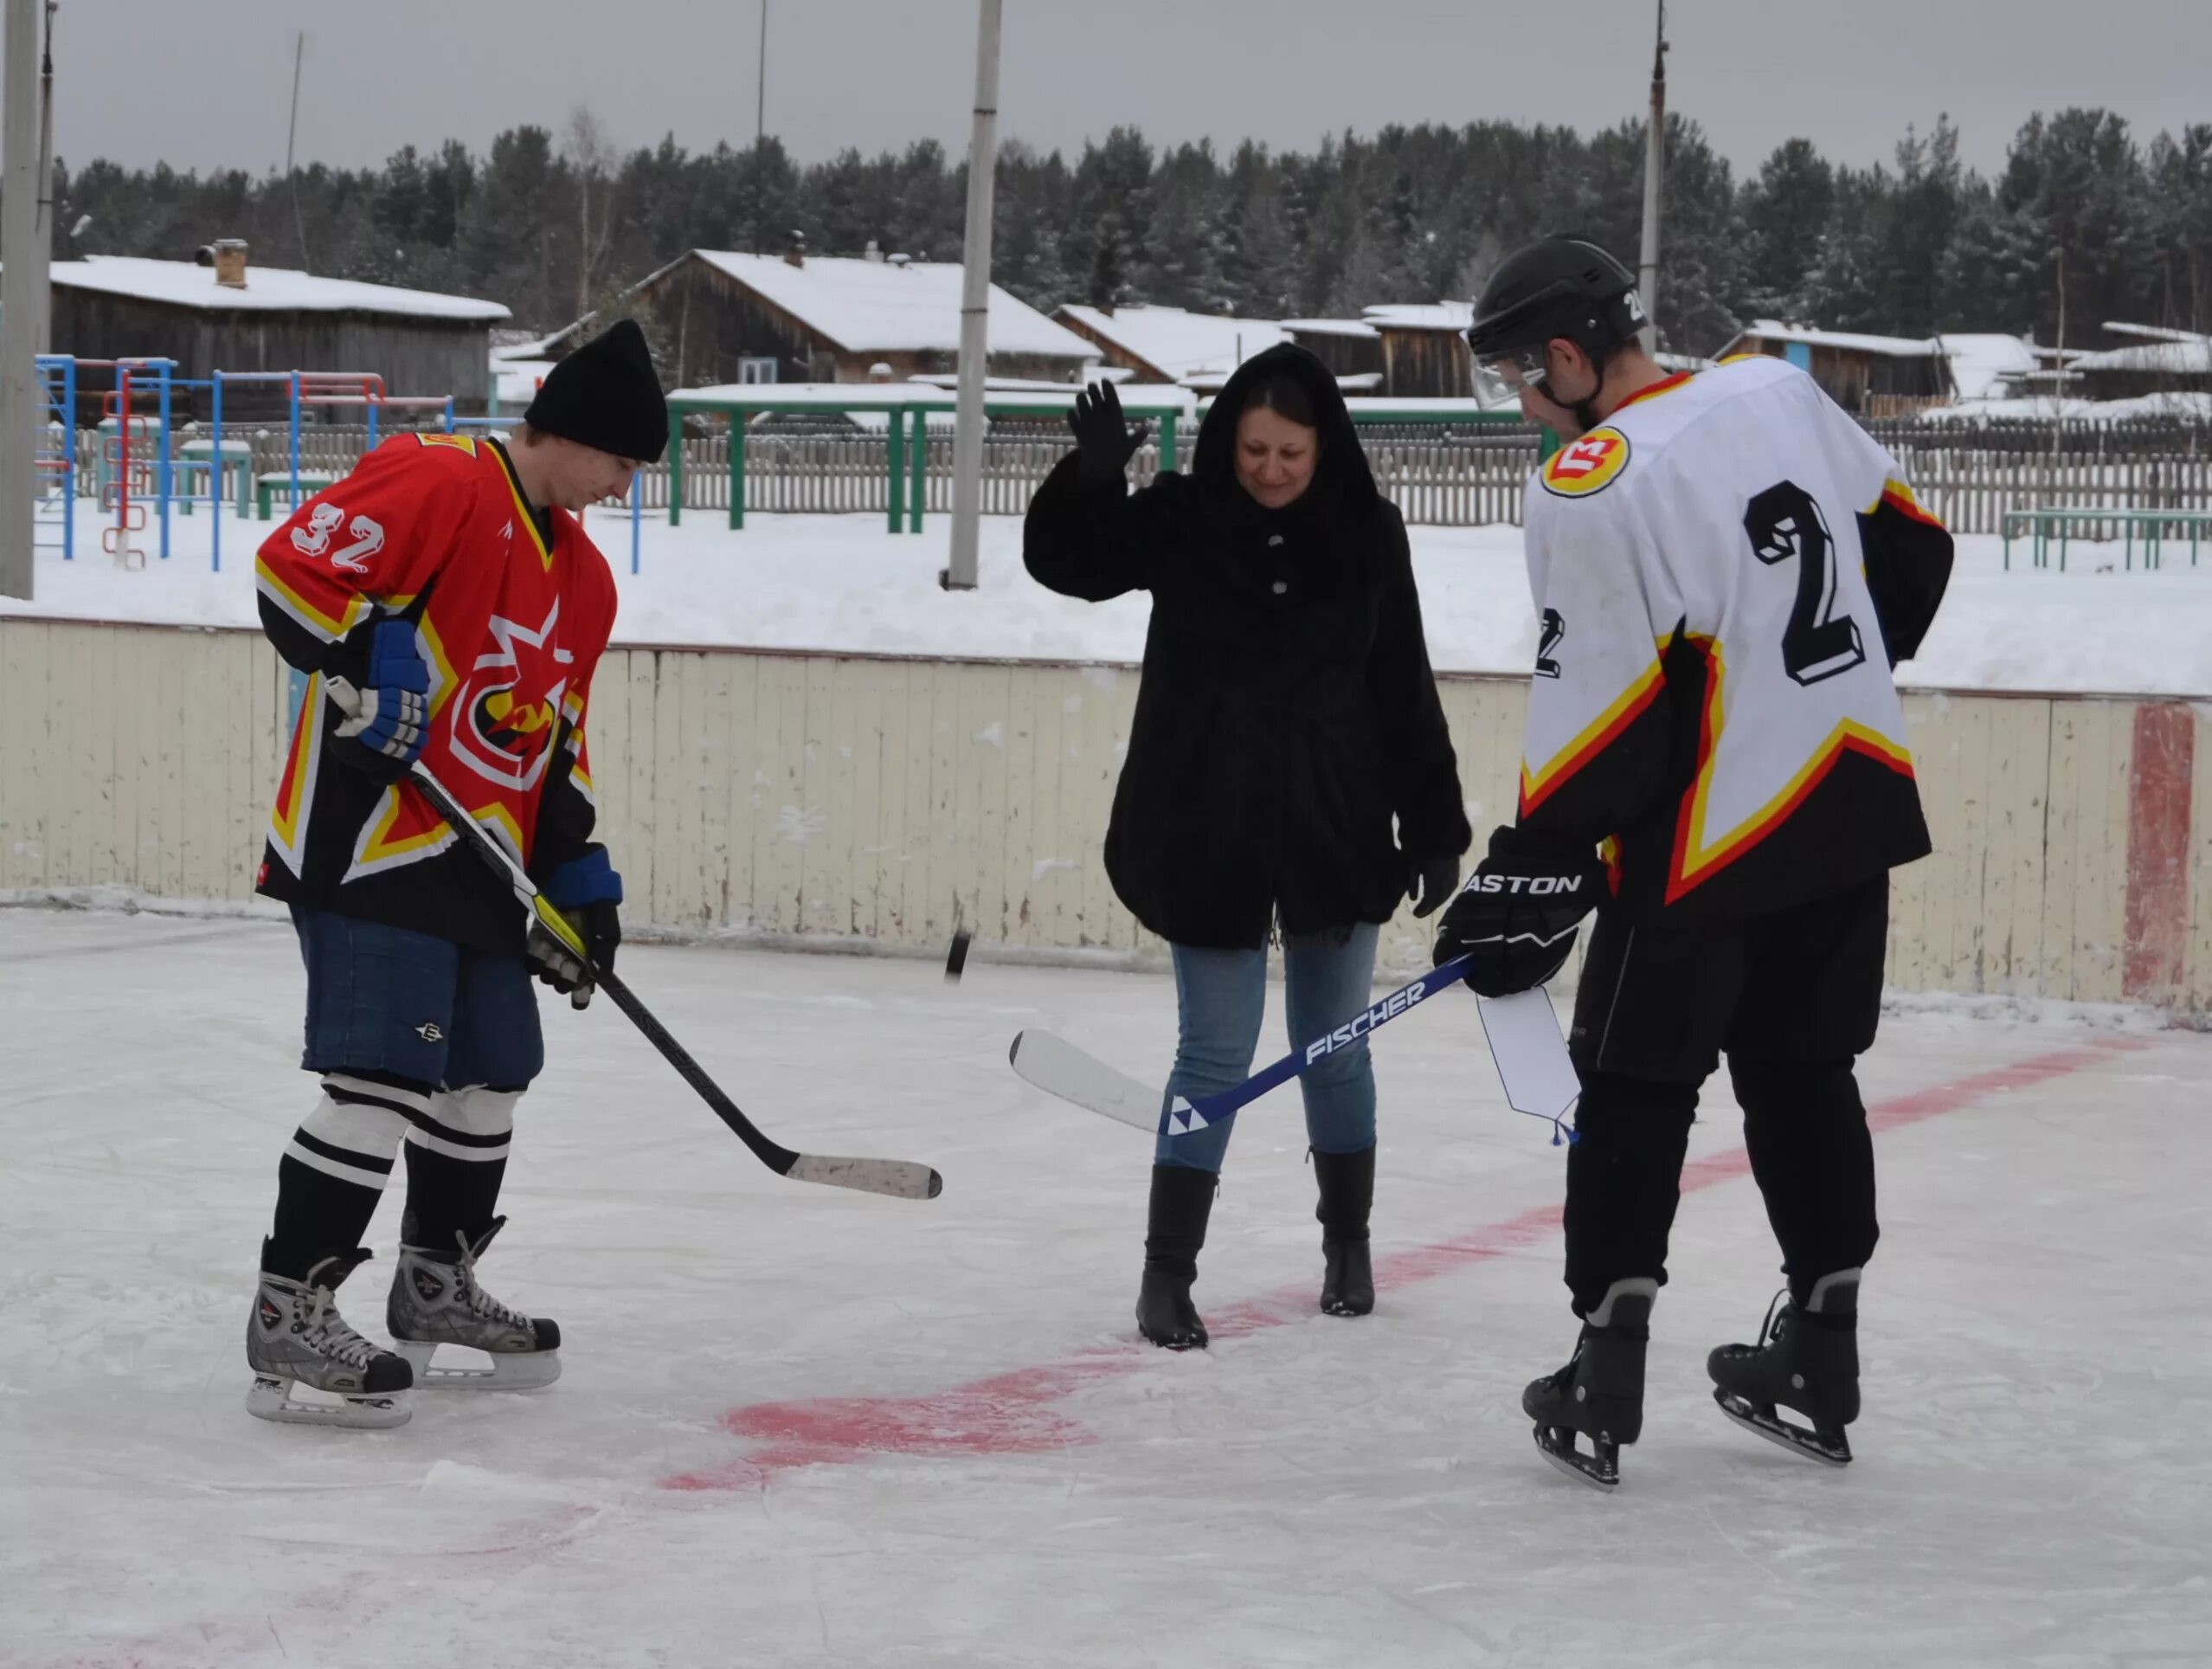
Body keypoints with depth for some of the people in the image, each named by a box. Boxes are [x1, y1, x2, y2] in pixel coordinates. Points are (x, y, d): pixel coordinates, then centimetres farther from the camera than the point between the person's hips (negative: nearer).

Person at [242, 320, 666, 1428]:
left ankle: (436, 1287, 35)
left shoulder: (582, 577, 16)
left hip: (482, 859, 10)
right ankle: (289, 1314, -8)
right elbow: (292, 566, -19)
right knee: (386, 1079, -15)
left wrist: (575, 872, 16)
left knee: (491, 1075, 16)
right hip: (368, 838, -9)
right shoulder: (441, 484, -12)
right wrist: (365, 667, -26)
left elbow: (556, 737, 21)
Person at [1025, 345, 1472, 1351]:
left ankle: (1348, 1246, 31)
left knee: (1334, 1045, 14)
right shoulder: (1180, 521, -5)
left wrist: (1435, 829, 2)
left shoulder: (1366, 535, -2)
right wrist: (1092, 474, -32)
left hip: (1335, 832, 2)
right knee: (1216, 1053, -2)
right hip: (1208, 837, -2)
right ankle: (1167, 1274, 5)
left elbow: (1404, 692, 1)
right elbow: (1064, 559, -13)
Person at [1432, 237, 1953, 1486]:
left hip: (1706, 834, -7)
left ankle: (1608, 1380, 2)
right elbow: (1911, 546, 14)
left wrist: (1534, 875, -9)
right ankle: (1824, 1361, 23)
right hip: (1858, 805, 7)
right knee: (1803, 1074, 17)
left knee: (1638, 1089, 4)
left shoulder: (1591, 487, -17)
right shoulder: (1780, 391, 4)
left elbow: (1601, 701, -17)